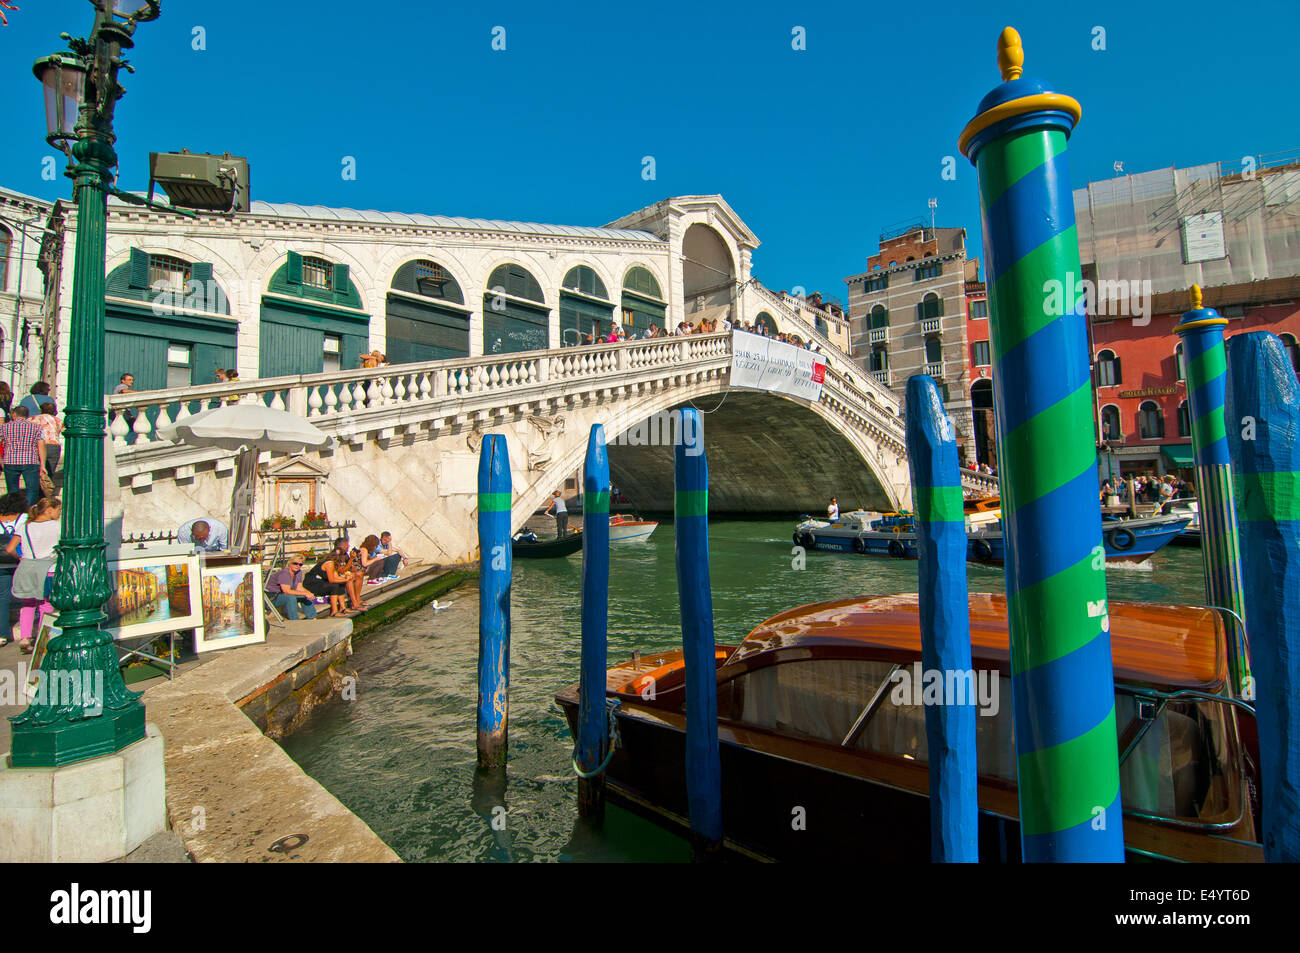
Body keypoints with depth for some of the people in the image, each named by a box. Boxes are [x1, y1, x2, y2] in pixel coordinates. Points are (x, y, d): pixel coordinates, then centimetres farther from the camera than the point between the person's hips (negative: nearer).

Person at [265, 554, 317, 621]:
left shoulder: (299, 572, 0)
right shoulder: (284, 573, -26)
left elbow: (299, 588, 0)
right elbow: (287, 591, -33)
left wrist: (309, 593, -20)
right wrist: (305, 593, -33)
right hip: (272, 597, -9)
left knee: (307, 597, -2)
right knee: (291, 598, -35)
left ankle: (313, 618, 4)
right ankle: (294, 622, -31)